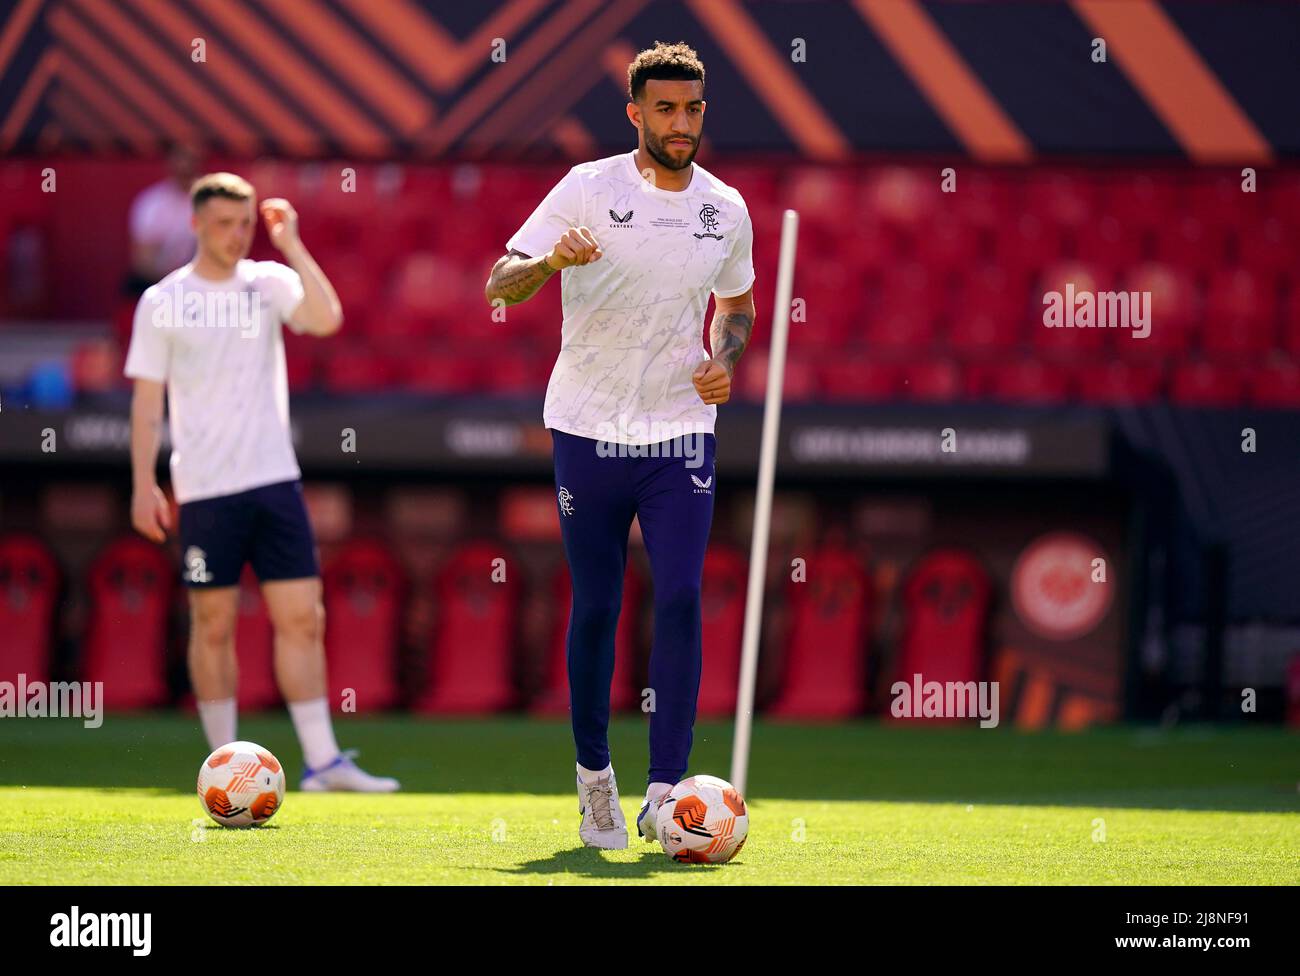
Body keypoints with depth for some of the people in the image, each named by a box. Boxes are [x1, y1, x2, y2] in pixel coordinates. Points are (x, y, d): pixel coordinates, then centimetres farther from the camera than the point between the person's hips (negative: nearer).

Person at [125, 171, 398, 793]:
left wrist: (291, 246, -10)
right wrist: (143, 485, -5)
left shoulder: (270, 282, 7)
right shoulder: (162, 302, 1)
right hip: (204, 489, -2)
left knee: (302, 619, -2)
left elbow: (326, 319, -12)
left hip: (275, 481, 2)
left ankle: (322, 761, -2)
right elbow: (146, 400, 1)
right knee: (214, 626, 1)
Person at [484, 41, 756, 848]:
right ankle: (594, 772, 24)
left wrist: (725, 360, 1)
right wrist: (550, 260, -30)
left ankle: (664, 794, -13)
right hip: (589, 430, -2)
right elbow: (501, 285, -8)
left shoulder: (725, 209, 4)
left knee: (681, 597, -13)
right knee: (595, 608, 4)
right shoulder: (589, 190, -6)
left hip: (682, 435, 2)